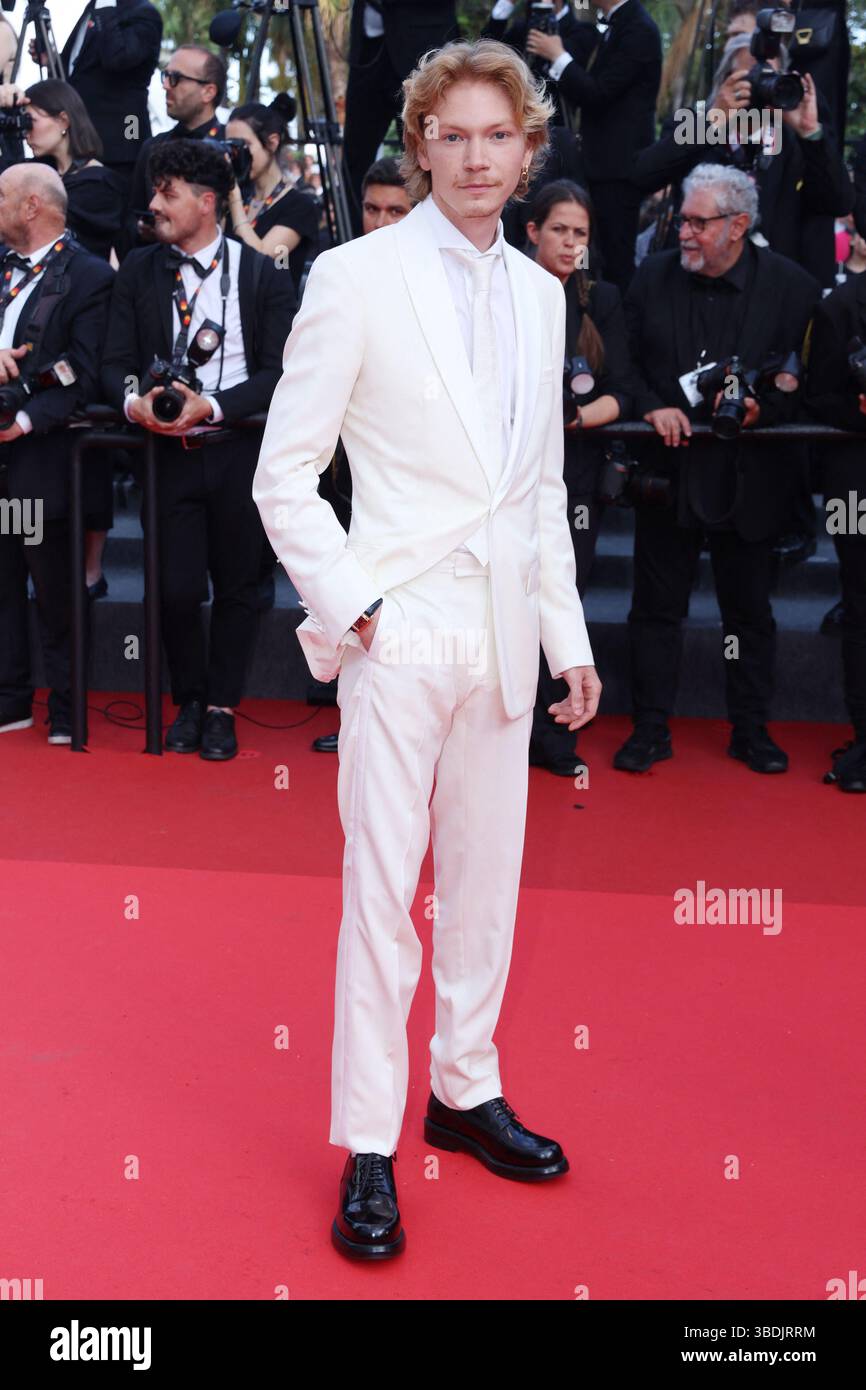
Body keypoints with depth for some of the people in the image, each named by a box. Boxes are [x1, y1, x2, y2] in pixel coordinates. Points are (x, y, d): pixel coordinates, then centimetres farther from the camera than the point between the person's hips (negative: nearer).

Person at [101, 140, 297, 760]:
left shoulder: (263, 273, -2)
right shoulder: (139, 270, 6)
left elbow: (278, 372, -6)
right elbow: (116, 361, 6)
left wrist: (212, 406, -18)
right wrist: (134, 399, -16)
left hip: (240, 450, -1)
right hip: (170, 452, 1)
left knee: (237, 587, 8)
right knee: (177, 588, -1)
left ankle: (222, 708, 23)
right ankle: (189, 700, 22)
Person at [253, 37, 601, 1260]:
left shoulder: (539, 294, 12)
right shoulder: (358, 278, -5)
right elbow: (283, 476, -5)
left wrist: (569, 633, 13)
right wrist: (352, 606, -12)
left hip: (504, 636, 6)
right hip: (400, 631, -5)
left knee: (487, 880, 13)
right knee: (382, 892, -1)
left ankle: (466, 1092, 30)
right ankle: (368, 1148, 10)